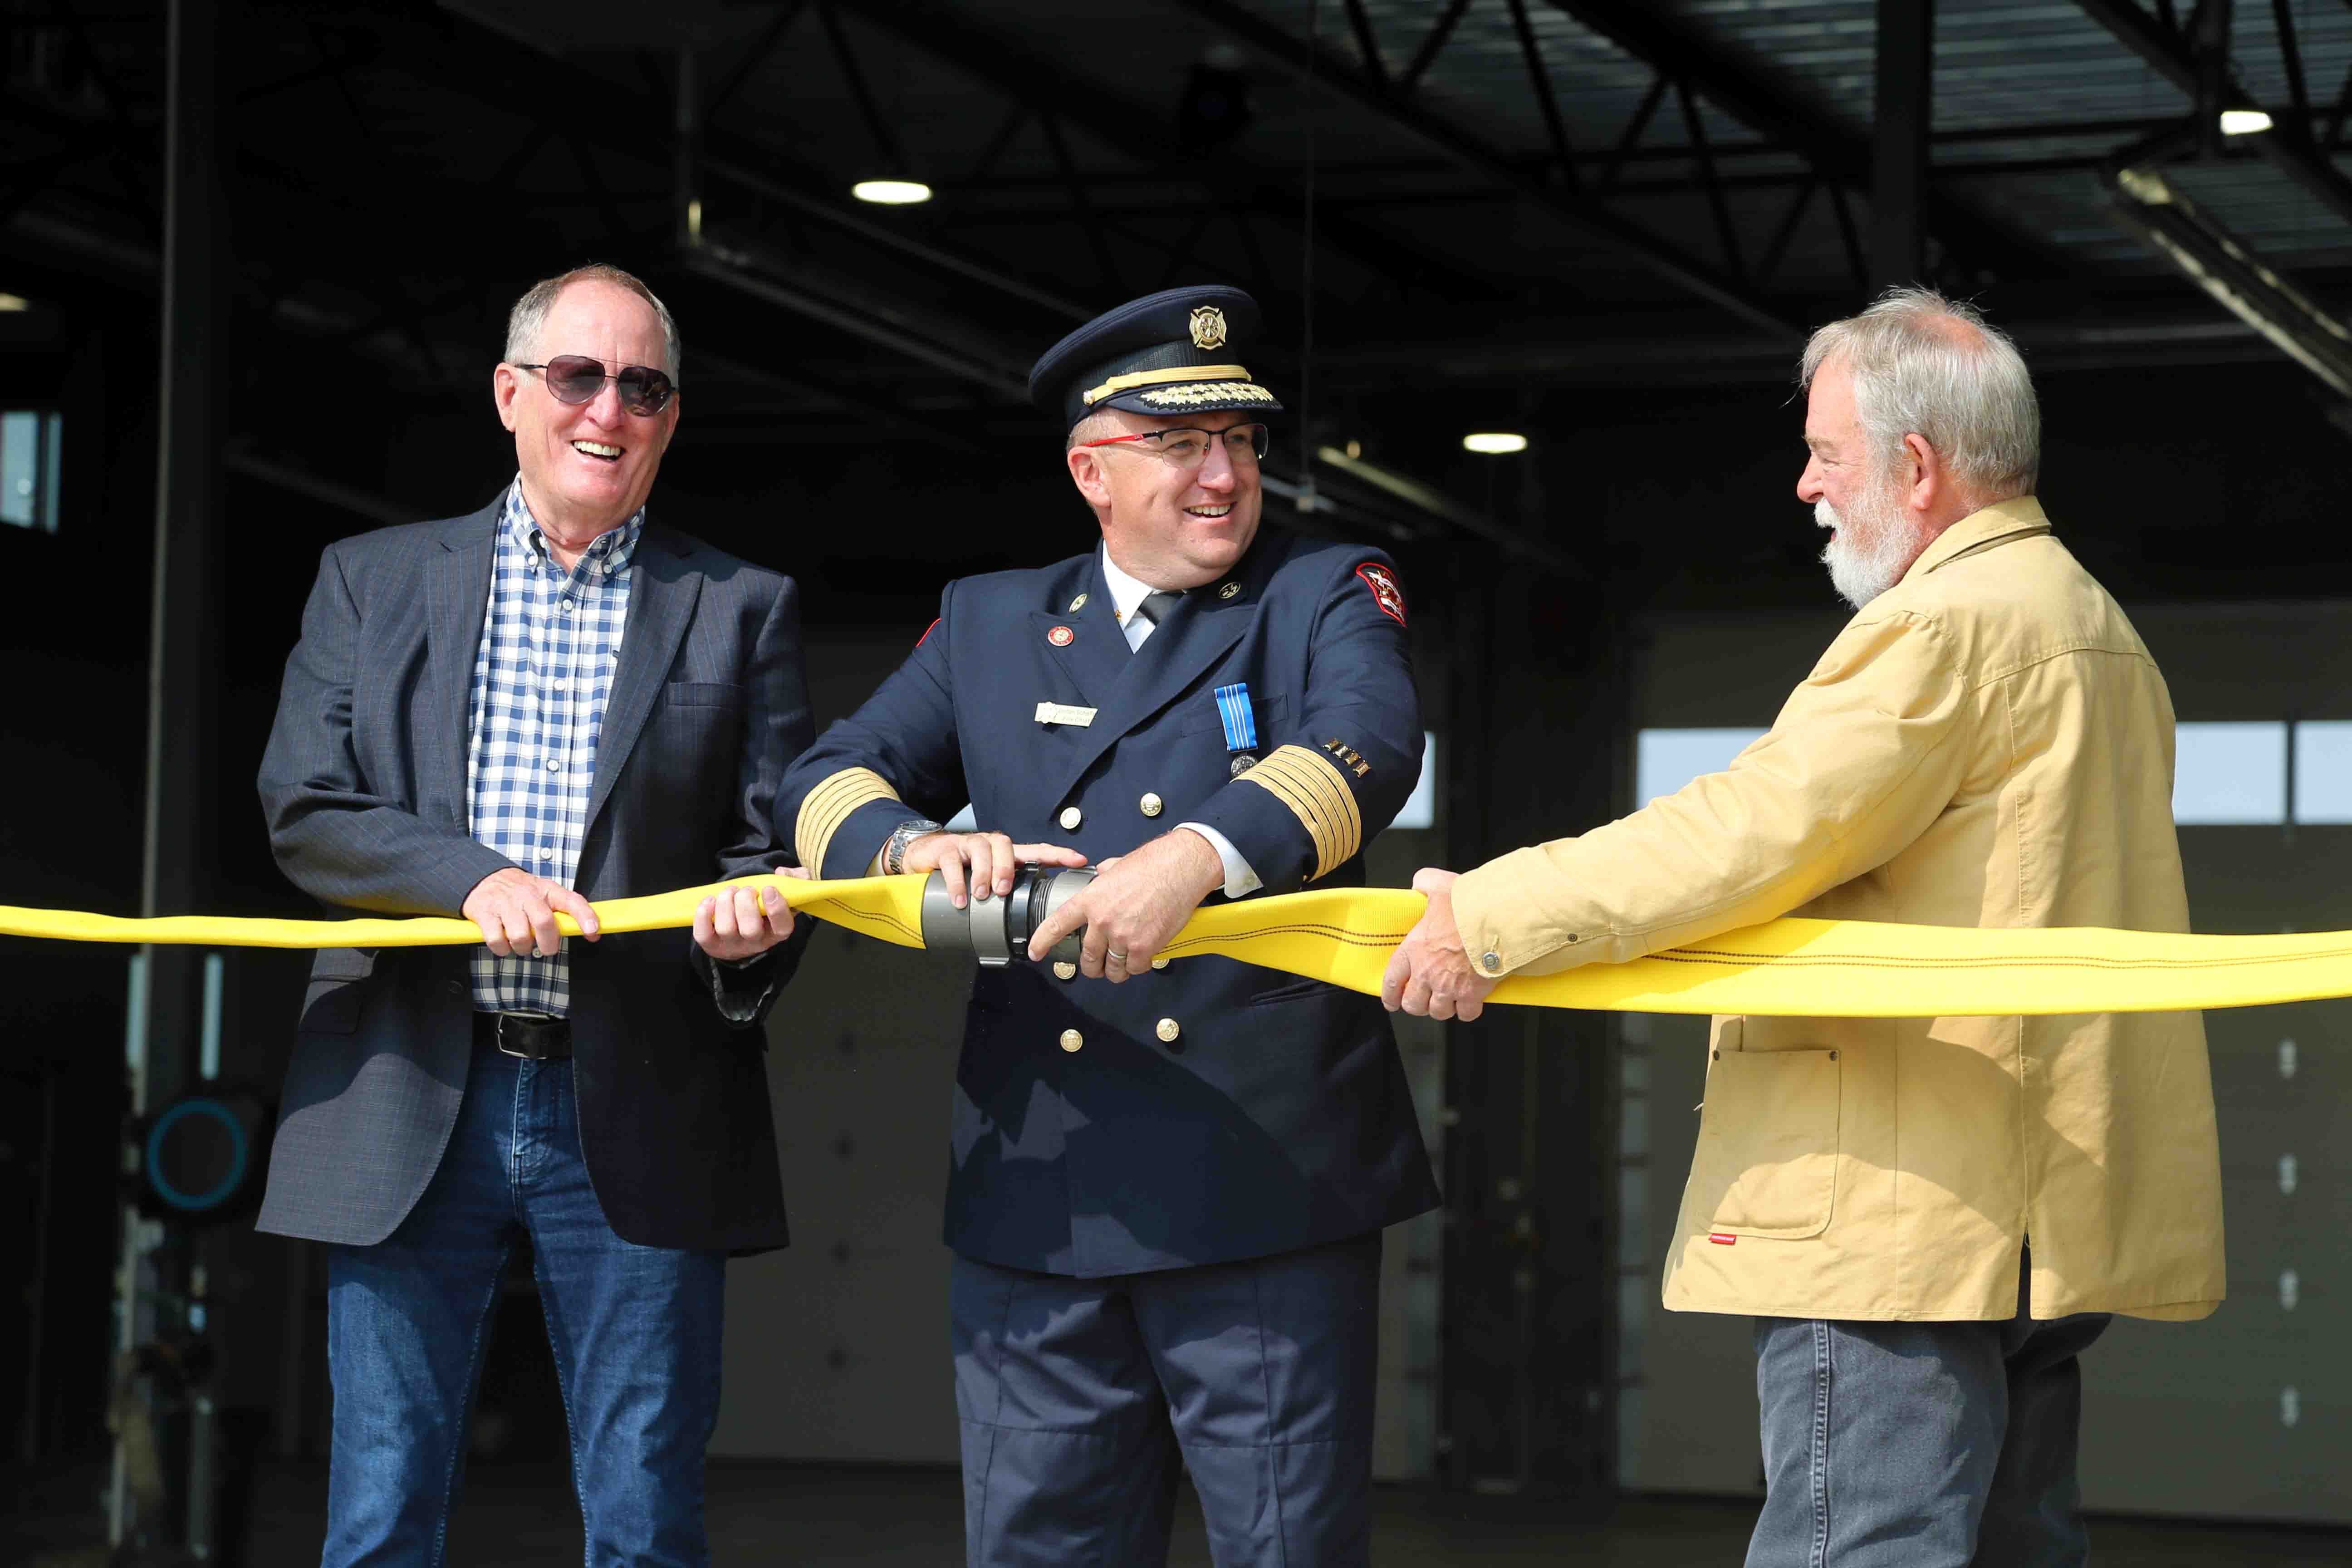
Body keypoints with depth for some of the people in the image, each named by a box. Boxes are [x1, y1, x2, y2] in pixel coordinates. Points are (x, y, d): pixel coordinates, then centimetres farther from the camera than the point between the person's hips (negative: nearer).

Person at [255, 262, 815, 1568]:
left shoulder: (741, 611, 10)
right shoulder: (373, 581, 10)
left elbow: (778, 845, 6)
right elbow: (302, 808, 2)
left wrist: (753, 920, -17)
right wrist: (471, 876, -15)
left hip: (636, 1116, 0)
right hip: (410, 1110, 0)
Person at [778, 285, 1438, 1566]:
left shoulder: (1327, 596, 7)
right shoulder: (987, 622, 18)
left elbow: (1365, 746, -14)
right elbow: (831, 781, 11)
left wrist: (1195, 857, -33)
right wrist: (913, 843, -13)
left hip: (1270, 1173, -3)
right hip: (1039, 1200, 3)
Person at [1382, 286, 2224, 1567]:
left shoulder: (1948, 623, -12)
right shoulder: (2092, 628, 22)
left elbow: (1755, 830, -19)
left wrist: (1490, 921, -14)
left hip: (1907, 1223, -11)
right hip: (2044, 1219, 11)